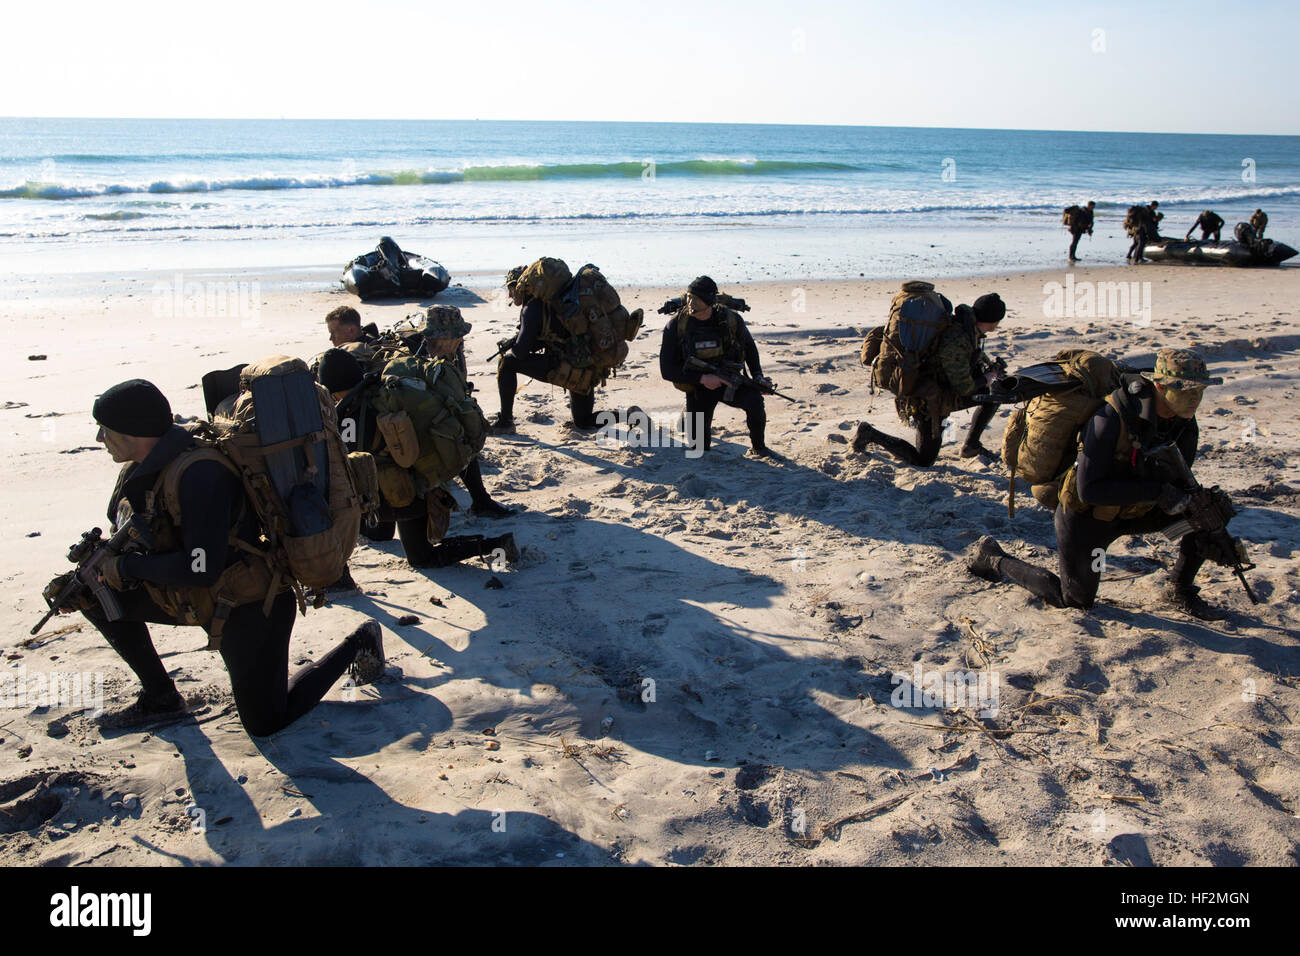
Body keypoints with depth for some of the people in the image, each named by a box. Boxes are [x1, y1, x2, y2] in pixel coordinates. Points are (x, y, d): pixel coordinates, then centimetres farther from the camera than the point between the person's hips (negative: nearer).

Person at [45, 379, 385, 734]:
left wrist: (126, 566, -22)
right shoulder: (139, 471, 0)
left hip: (251, 608, -9)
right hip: (198, 600, 9)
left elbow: (202, 569, -34)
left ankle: (357, 643, 19)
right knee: (97, 593, 1)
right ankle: (160, 696, 16)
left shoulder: (197, 474, -29)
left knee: (265, 724, 2)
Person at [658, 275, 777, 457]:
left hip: (729, 381, 1)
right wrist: (702, 378, -23)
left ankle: (758, 448, -6)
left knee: (754, 399, -30)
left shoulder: (731, 319, -10)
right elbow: (667, 370, -14)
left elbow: (749, 347, 11)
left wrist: (758, 376, -3)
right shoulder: (676, 325, -15)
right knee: (699, 445, -8)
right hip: (698, 386, -1)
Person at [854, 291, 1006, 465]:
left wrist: (989, 368, 3)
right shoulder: (956, 342, -34)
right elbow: (963, 387, -26)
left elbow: (975, 351, 21)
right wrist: (984, 380, -7)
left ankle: (971, 446, 21)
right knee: (924, 461, -1)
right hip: (928, 401, -9)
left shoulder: (970, 326, -5)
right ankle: (870, 434, 10)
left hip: (945, 390, 9)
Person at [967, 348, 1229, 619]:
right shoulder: (1113, 417, -32)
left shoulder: (1186, 425, -10)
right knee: (1076, 600, 7)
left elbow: (1177, 484, 2)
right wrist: (1156, 491, -36)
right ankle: (992, 559, 23)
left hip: (1130, 512, 6)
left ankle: (1180, 591, 12)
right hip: (1085, 516, -6)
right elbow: (1089, 491, -33)